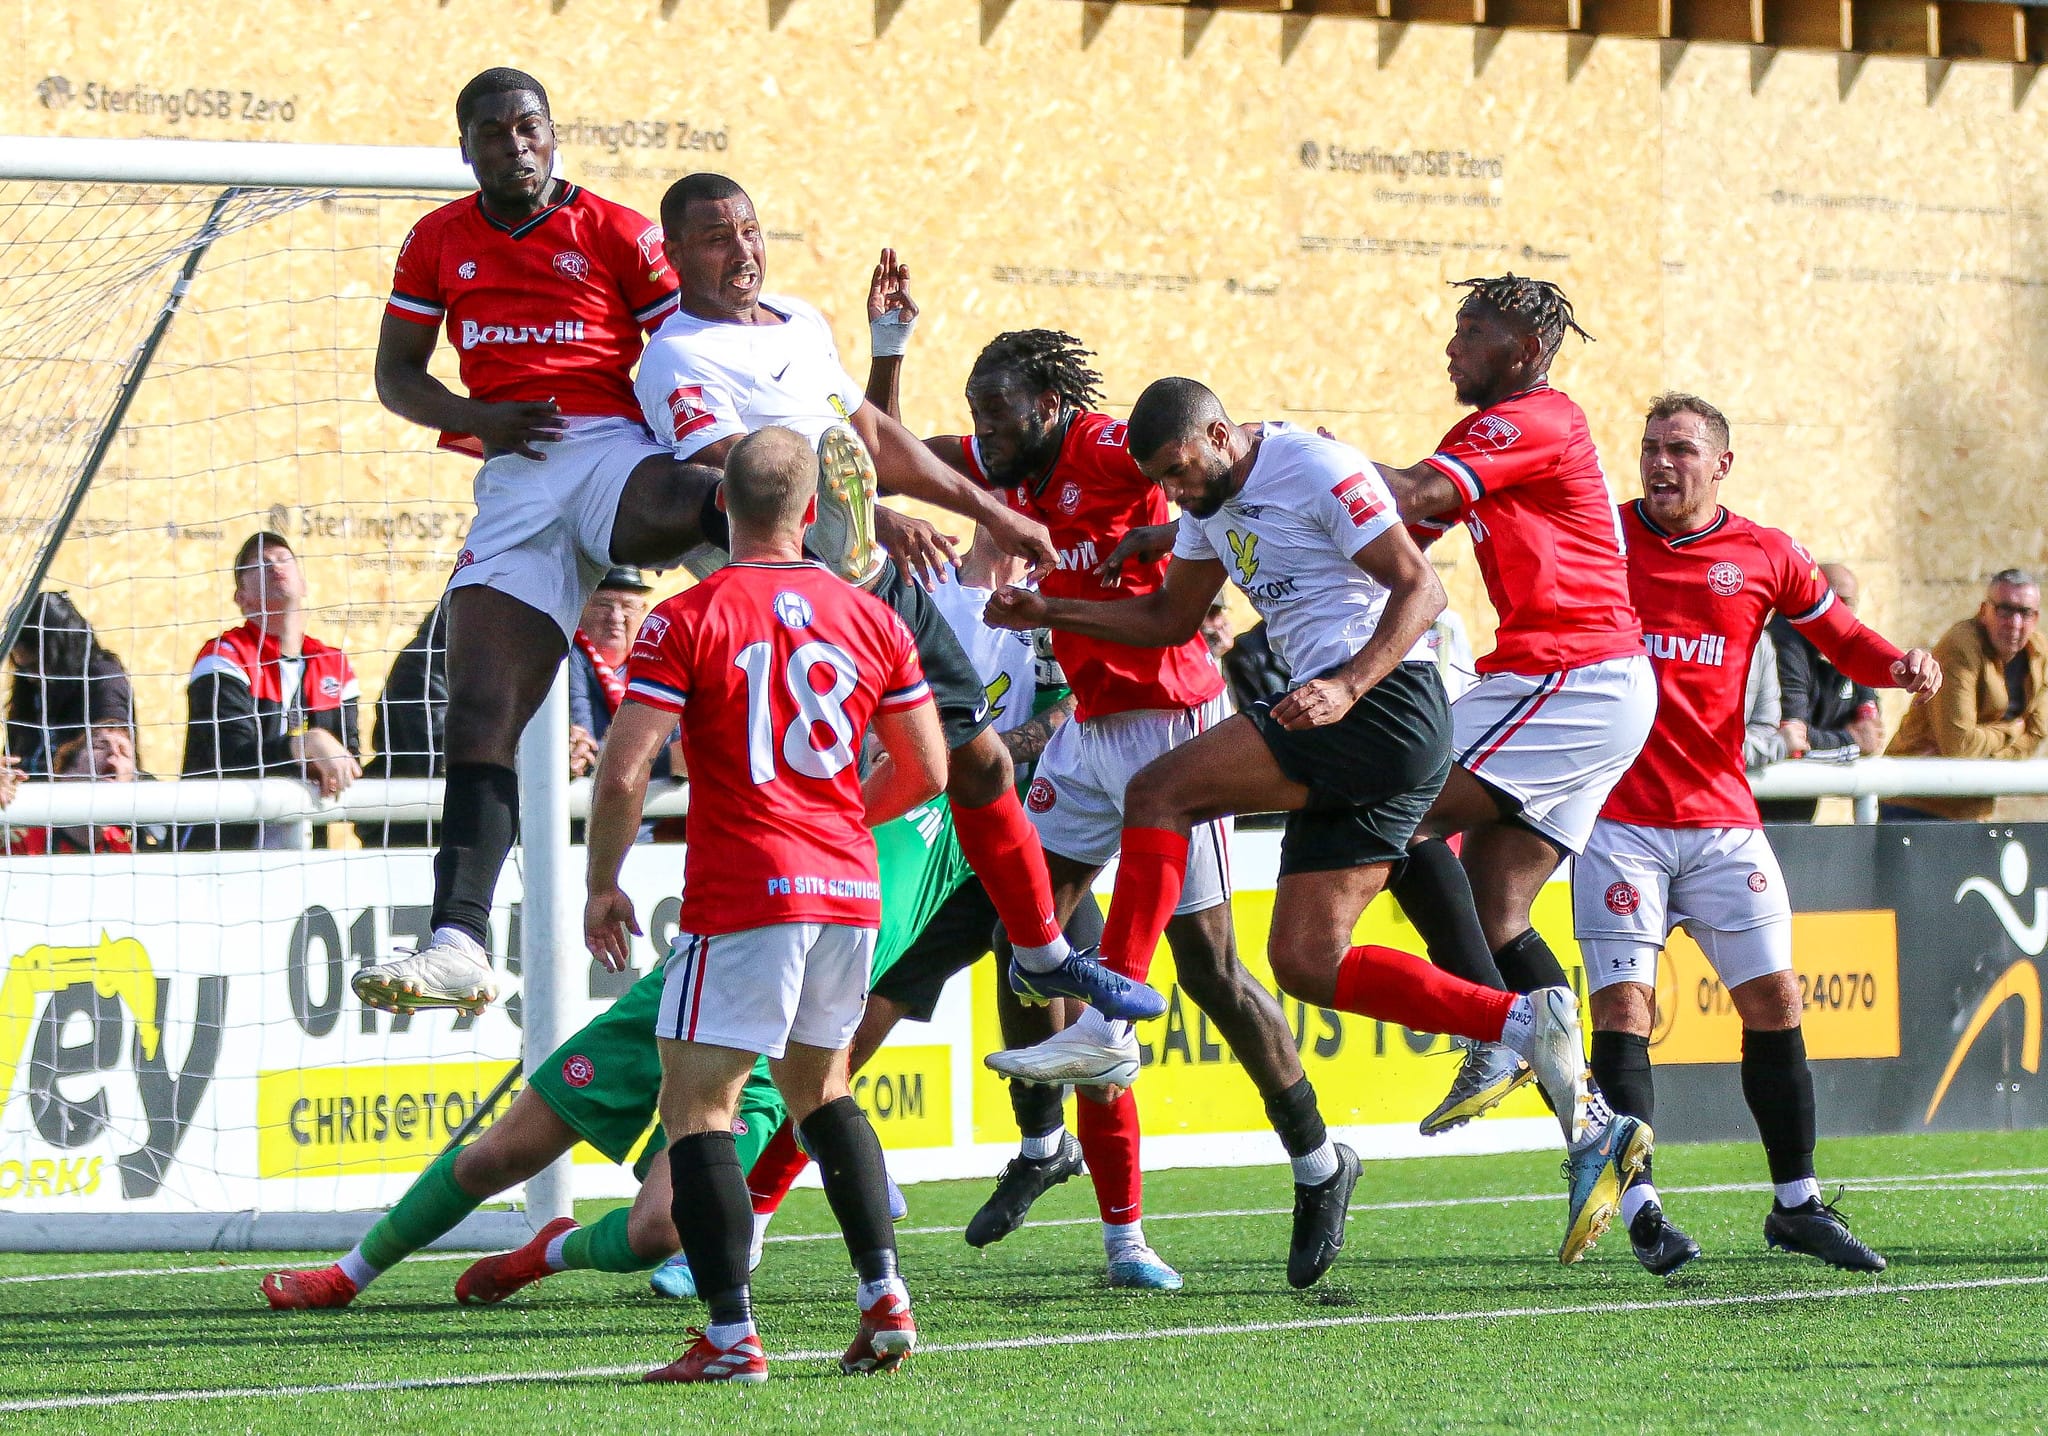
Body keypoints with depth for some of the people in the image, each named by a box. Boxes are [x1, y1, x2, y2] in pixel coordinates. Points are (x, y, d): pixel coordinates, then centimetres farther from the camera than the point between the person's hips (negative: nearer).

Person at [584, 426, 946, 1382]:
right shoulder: (871, 620, 7)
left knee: (695, 1106, 0)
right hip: (850, 890, 5)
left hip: (743, 898, -5)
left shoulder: (685, 622, -7)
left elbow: (623, 773, -13)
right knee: (820, 1088, 24)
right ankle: (885, 1298, 15)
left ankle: (731, 1338, -10)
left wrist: (602, 886, 2)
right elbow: (926, 771, 11)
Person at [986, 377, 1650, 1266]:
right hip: (1340, 731, 10)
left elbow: (1420, 590, -14)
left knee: (1158, 793, -17)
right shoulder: (1215, 503, 19)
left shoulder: (1315, 471, -9)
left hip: (1385, 703, -10)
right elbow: (1172, 618, 31)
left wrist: (1349, 688, -27)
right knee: (1307, 962, 2)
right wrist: (1048, 614, 19)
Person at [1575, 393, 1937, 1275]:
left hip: (1722, 819, 2)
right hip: (1618, 820, -2)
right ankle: (1639, 1211, -8)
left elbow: (1841, 637, 17)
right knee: (1623, 1007, -10)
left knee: (1774, 1000, 1)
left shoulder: (1765, 557, 6)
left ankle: (1796, 1204, 11)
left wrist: (1901, 667, -3)